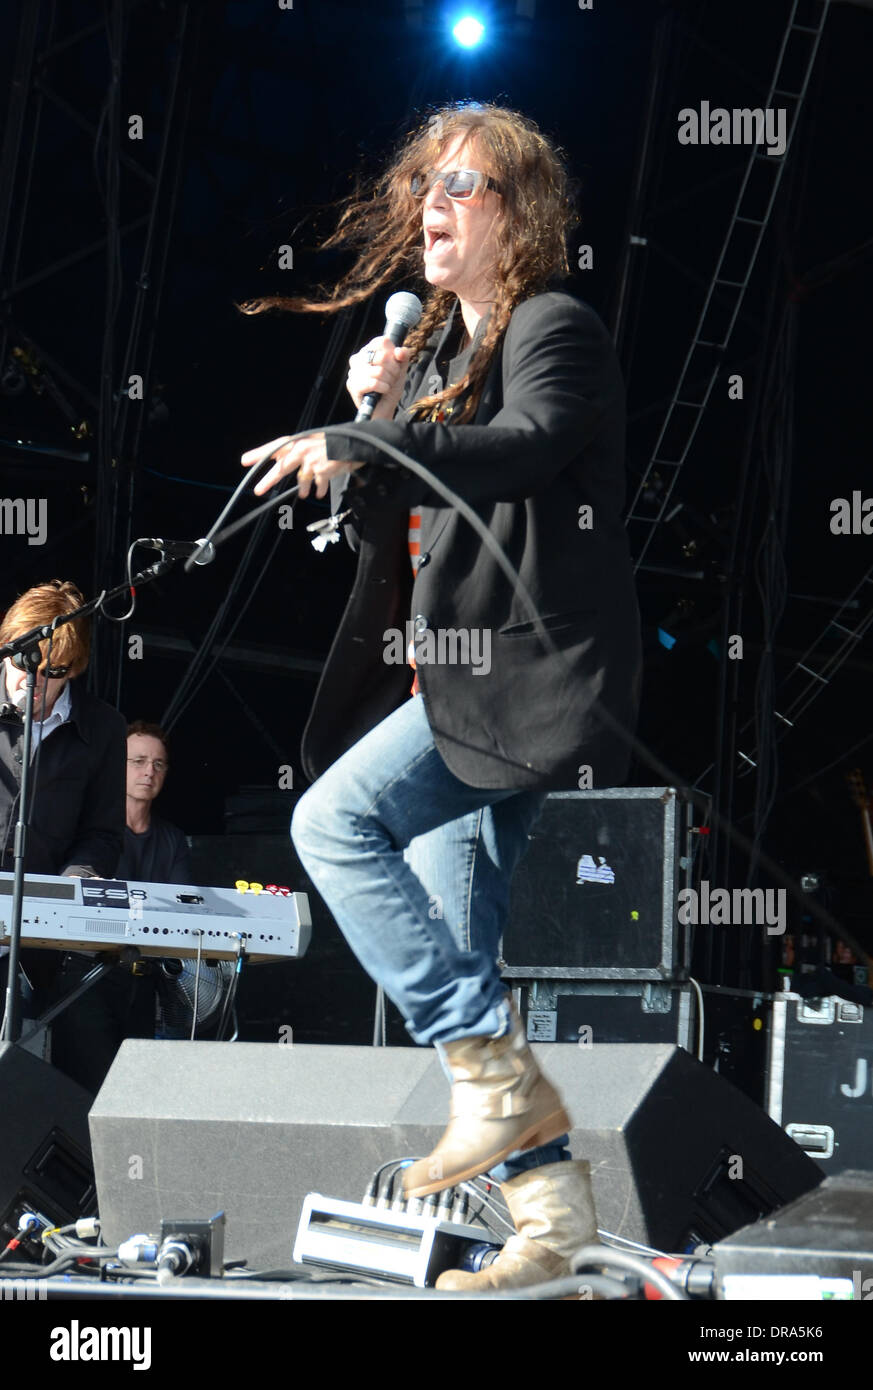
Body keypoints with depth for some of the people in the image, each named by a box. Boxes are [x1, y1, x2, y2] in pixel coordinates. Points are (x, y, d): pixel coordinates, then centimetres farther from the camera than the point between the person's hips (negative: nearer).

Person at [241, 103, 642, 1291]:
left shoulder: (557, 328, -5)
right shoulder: (434, 349, 21)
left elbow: (529, 444, -26)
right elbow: (389, 534, 20)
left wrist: (365, 446, -35)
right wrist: (370, 413, 4)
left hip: (529, 670, -9)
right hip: (455, 682, 9)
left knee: (336, 818, -23)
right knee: (452, 955, 5)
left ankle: (499, 1077, -20)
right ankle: (548, 1202, 9)